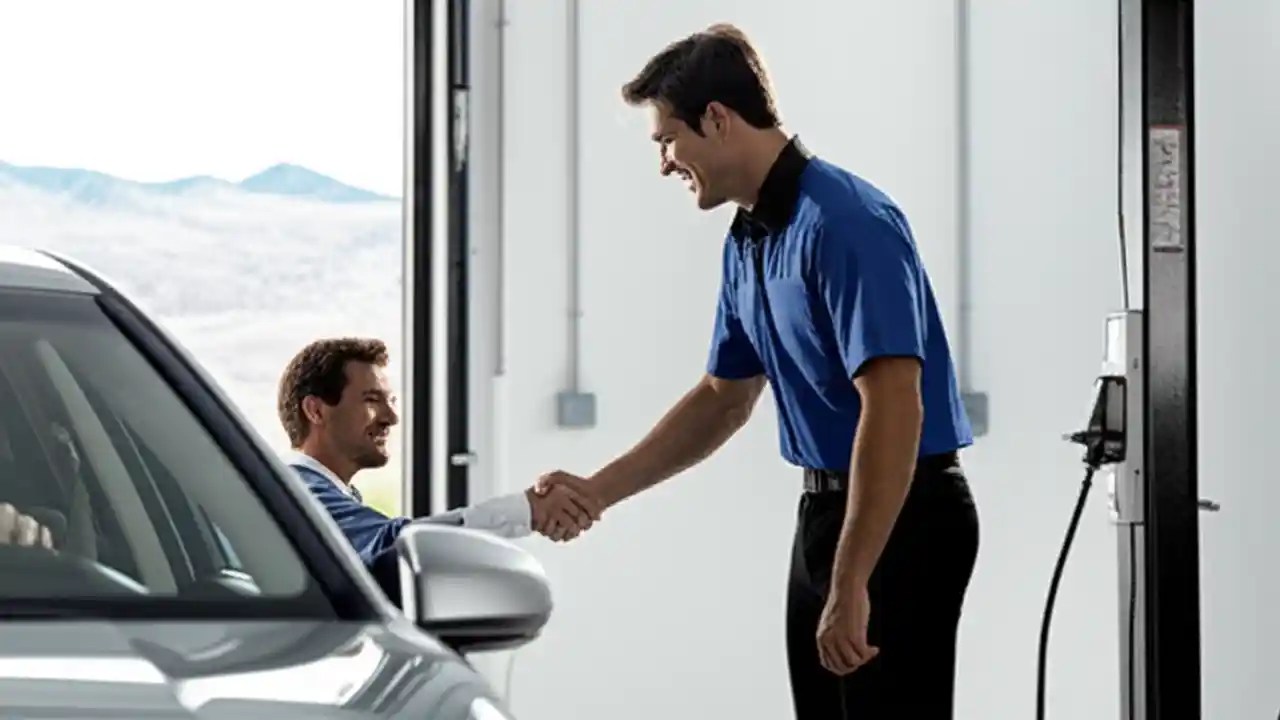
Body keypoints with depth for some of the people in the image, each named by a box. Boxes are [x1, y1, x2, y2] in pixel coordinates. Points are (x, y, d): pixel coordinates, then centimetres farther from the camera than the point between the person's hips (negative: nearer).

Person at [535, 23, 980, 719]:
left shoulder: (845, 221, -21)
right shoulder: (747, 240, 10)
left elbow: (894, 408, -27)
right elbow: (724, 398, 21)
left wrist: (850, 588, -29)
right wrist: (598, 491, 15)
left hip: (900, 518, -10)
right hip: (827, 511, 10)